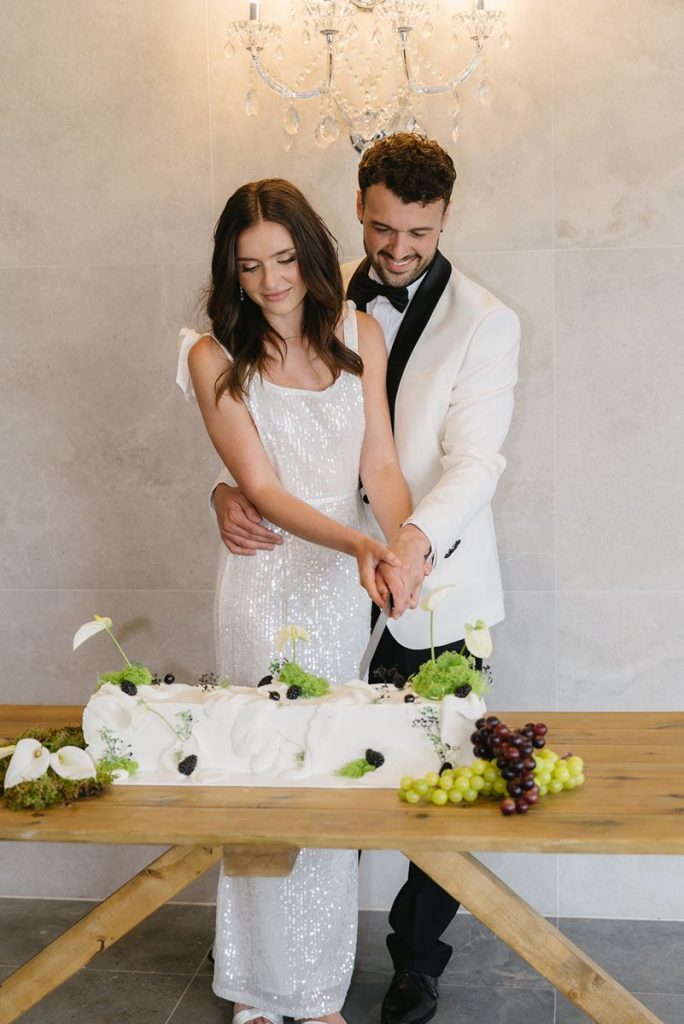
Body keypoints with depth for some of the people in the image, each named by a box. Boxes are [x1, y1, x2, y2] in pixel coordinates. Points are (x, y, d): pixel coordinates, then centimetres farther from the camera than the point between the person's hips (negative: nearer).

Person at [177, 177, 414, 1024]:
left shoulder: (359, 335, 1)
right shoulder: (217, 357, -7)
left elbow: (380, 466, -1)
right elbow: (263, 489, -13)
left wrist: (404, 548, -21)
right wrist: (359, 544, -27)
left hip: (346, 580, 3)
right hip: (266, 580, -3)